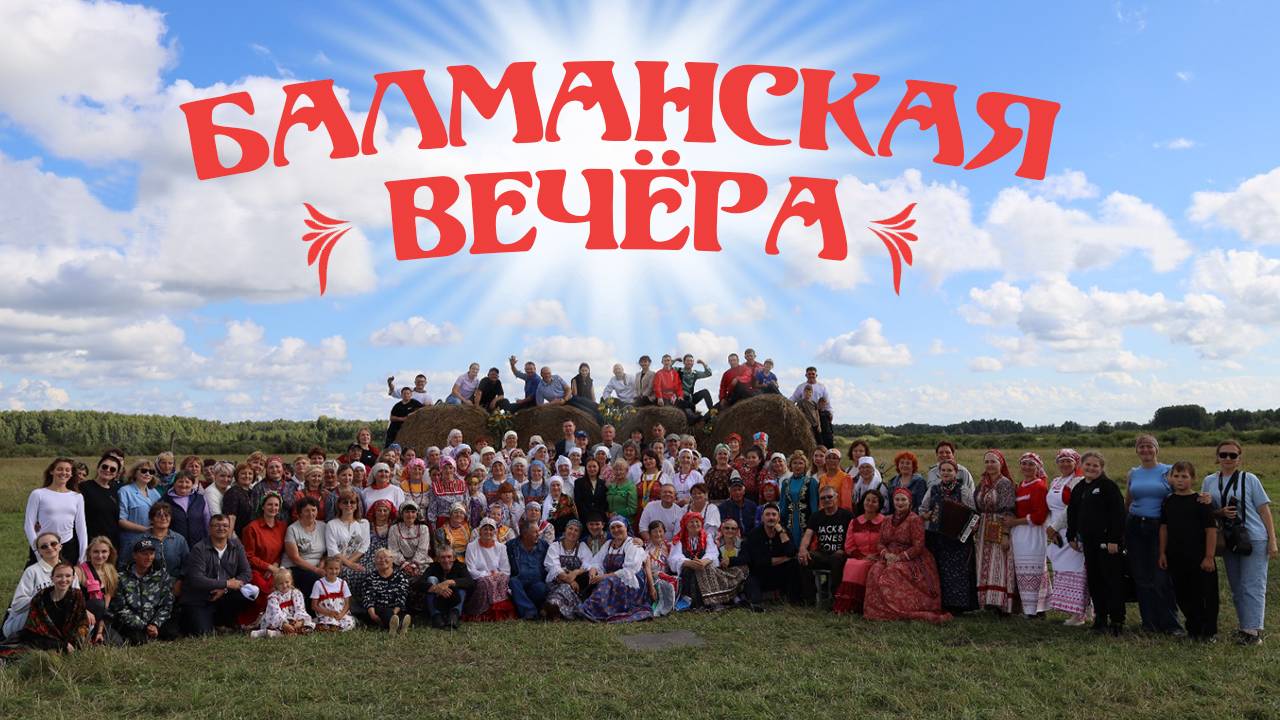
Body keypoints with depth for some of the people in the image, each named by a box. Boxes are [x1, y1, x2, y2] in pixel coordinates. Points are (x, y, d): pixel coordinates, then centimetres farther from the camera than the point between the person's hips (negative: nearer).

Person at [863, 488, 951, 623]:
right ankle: (879, 609, -19)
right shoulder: (888, 520, 16)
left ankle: (897, 611, -21)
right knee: (875, 571, -26)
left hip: (911, 560, -5)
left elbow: (918, 547, -10)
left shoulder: (915, 520, -4)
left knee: (892, 574, -34)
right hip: (889, 558, 5)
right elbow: (881, 543, 15)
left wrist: (899, 557, -16)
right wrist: (886, 554, -8)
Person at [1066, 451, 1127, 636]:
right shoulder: (1079, 488, 13)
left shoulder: (1108, 486, -8)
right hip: (1088, 541, 7)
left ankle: (1117, 620, 4)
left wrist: (1114, 539, -18)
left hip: (1106, 540, -7)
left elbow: (1118, 513, -14)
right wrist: (1072, 536, 16)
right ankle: (1100, 618, 19)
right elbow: (1072, 513, 20)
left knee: (1112, 580, -3)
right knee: (1094, 581, 10)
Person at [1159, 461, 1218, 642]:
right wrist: (1162, 553, 8)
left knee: (1206, 595, 3)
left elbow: (1211, 529, -9)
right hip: (1176, 559, 5)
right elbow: (1164, 528, 11)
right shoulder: (1168, 502, 6)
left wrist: (1209, 557, -12)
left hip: (1199, 558, -4)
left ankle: (1210, 632, 16)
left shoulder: (1200, 502, -8)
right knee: (1183, 595, 11)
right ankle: (1193, 629, 25)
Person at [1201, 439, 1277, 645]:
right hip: (1228, 542, 4)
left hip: (1255, 540, -4)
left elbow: (1264, 510, -1)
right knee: (1236, 588, 10)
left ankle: (1253, 630, -4)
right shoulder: (1209, 481, 7)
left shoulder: (1249, 479, -1)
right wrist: (1221, 513, -11)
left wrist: (1272, 541, -6)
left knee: (1253, 587, -6)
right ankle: (1245, 627, 19)